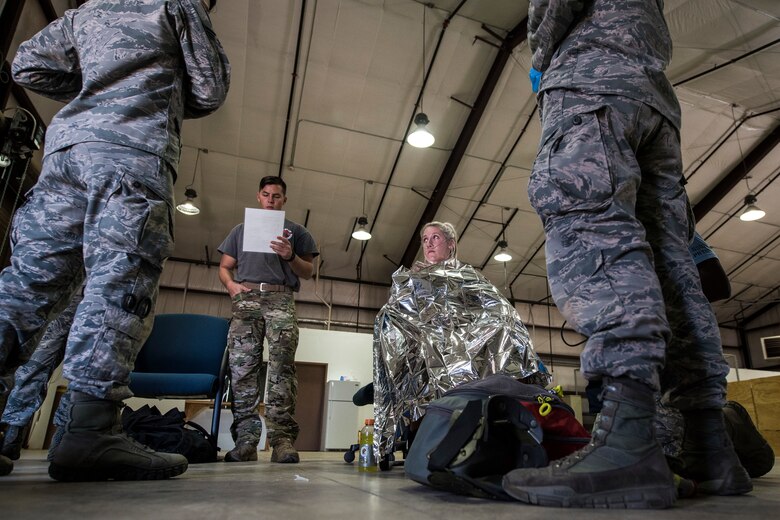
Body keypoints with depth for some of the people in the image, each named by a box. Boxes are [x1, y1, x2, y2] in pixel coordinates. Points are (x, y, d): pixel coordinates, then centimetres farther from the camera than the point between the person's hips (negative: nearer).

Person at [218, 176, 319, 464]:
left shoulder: (295, 231, 22)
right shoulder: (241, 229, 28)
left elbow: (308, 272, 14)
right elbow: (225, 266, 22)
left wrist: (290, 256, -7)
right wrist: (231, 284, 0)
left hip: (281, 299, -2)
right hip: (247, 298, 2)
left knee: (282, 367, -15)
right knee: (242, 367, -9)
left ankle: (282, 438, -18)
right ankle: (246, 439, -7)